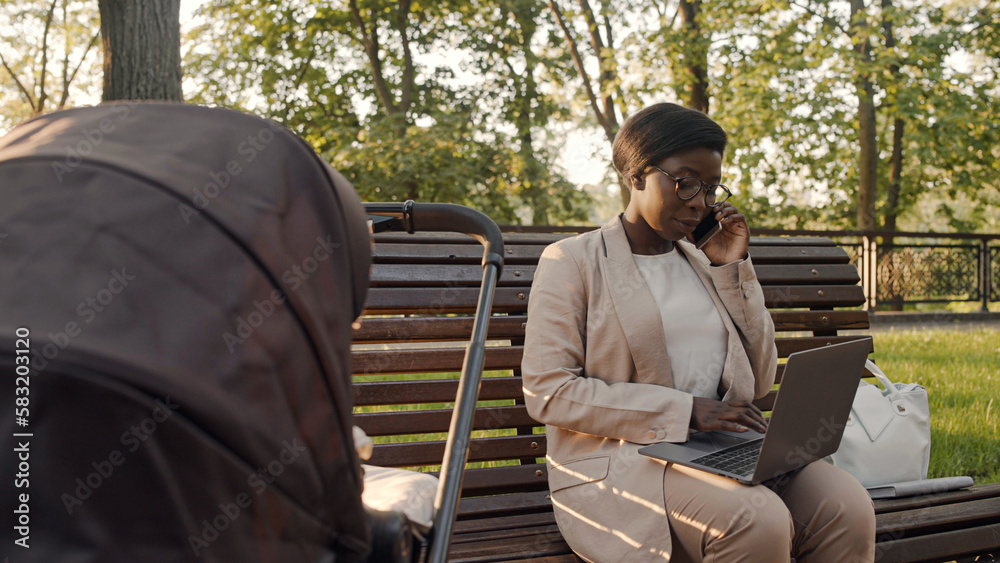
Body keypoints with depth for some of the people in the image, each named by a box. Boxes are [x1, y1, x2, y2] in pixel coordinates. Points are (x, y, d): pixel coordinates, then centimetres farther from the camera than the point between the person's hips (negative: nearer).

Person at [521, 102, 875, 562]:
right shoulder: (572, 261, 3)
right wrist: (685, 410, -15)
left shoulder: (702, 261, 19)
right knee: (758, 521, -32)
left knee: (849, 509, -22)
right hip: (619, 462, -5)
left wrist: (732, 269, 6)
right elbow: (547, 392, -8)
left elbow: (760, 381, 15)